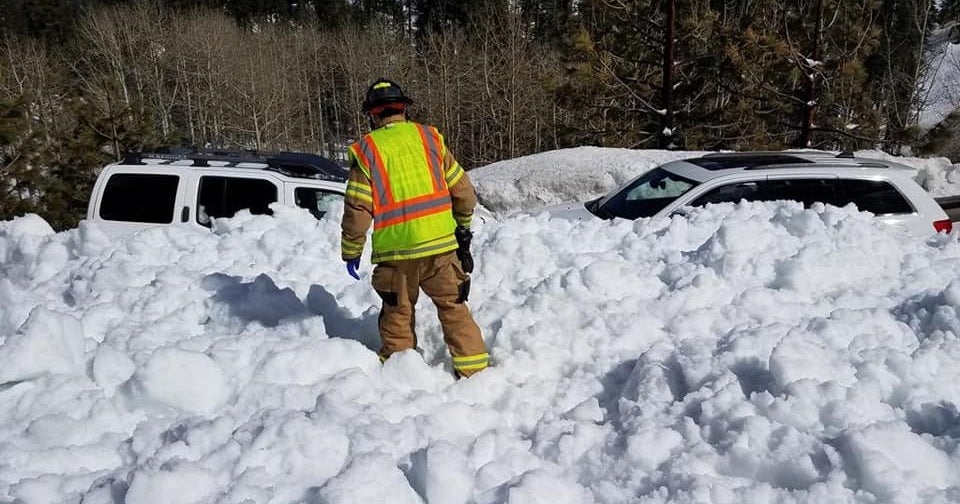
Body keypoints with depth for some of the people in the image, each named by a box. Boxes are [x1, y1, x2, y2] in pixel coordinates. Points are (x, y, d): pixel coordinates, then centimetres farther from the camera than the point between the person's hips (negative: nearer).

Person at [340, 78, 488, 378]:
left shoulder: (366, 149, -1)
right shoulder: (429, 137, 6)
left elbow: (357, 208, -4)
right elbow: (462, 190, 8)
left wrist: (351, 251, 8)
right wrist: (463, 224, 25)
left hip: (396, 252, -1)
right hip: (440, 243, 2)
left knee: (397, 314, 15)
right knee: (454, 308, 11)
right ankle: (474, 370, 9)